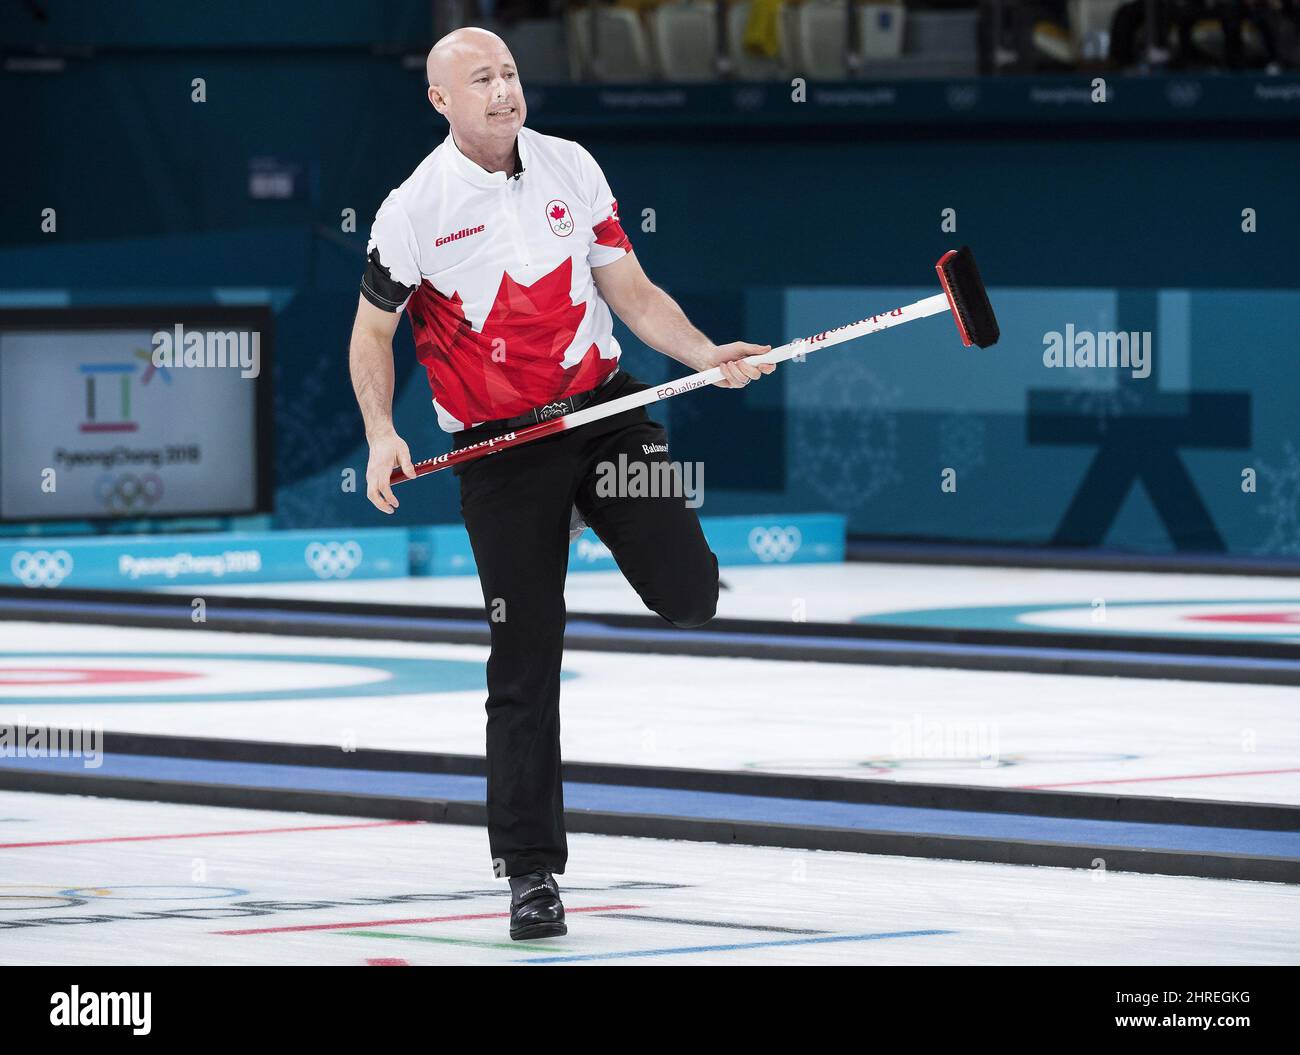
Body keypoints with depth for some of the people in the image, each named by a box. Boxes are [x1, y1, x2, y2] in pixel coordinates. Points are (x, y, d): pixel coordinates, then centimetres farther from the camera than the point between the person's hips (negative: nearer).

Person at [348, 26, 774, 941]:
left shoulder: (571, 168, 2)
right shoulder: (415, 208, -7)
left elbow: (630, 291, 7)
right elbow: (372, 333, 4)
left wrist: (705, 354, -8)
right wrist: (382, 436, -9)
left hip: (605, 409, 3)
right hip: (499, 447, -3)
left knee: (690, 592, -15)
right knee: (525, 664, -3)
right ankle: (530, 867, 5)